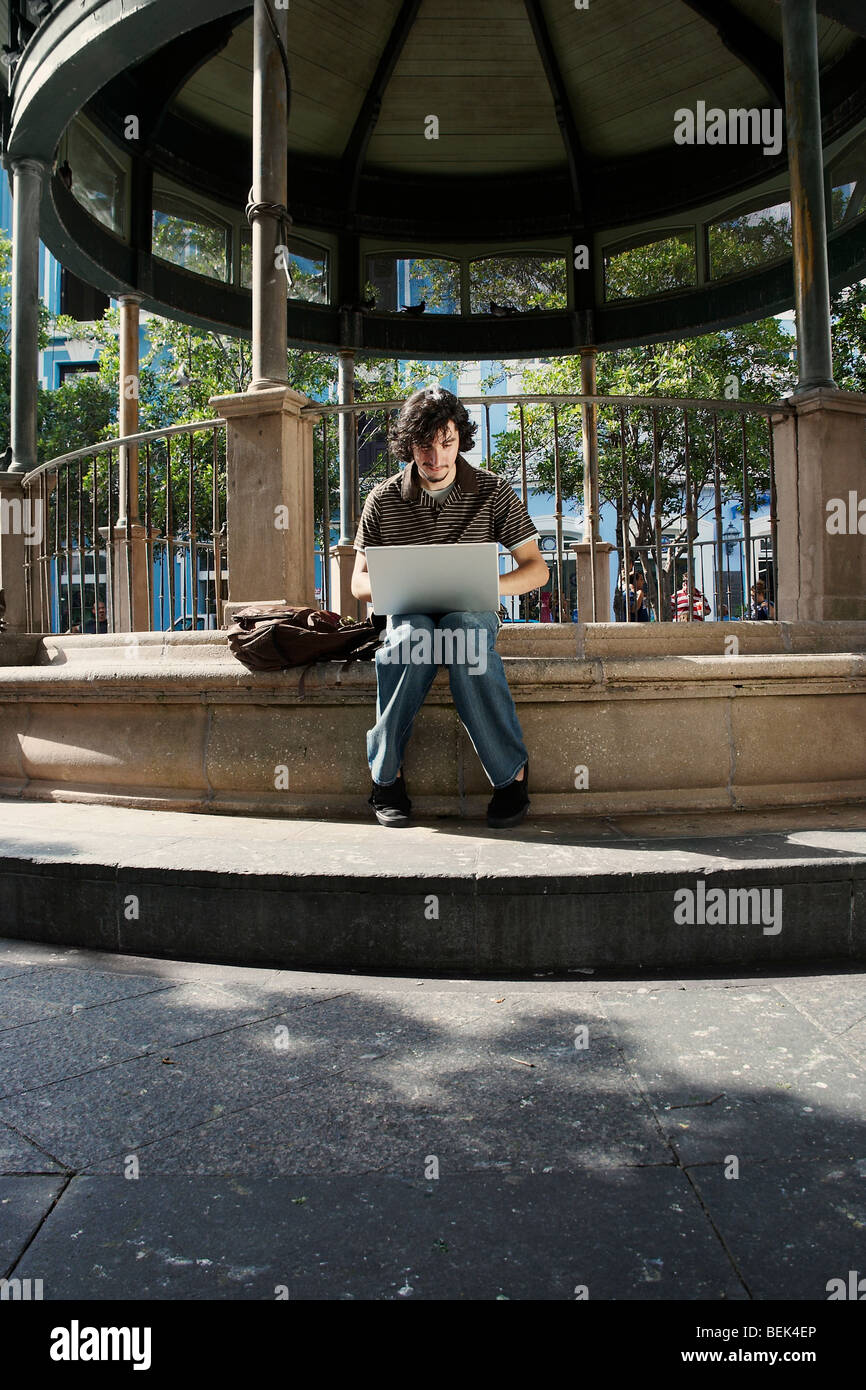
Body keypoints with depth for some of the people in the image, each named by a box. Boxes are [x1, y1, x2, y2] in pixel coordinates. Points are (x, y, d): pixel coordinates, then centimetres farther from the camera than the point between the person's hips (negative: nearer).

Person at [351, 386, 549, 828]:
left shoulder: (492, 491, 2)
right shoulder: (383, 499, 4)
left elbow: (536, 569, 1)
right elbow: (359, 581, 7)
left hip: (472, 613, 0)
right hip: (409, 614, 1)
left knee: (463, 633, -38)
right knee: (412, 637, -38)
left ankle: (511, 772, -28)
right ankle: (386, 773, -25)